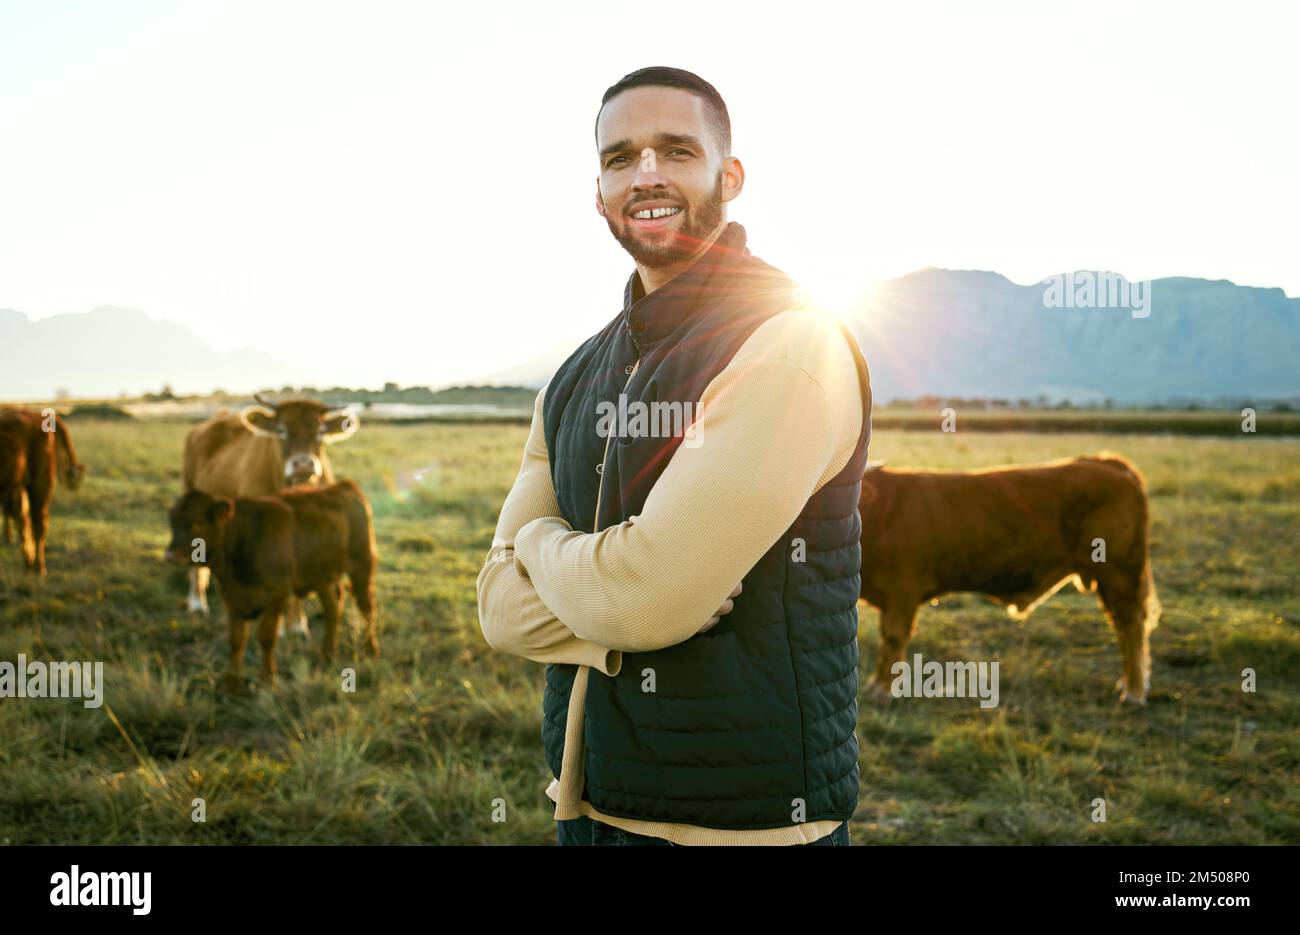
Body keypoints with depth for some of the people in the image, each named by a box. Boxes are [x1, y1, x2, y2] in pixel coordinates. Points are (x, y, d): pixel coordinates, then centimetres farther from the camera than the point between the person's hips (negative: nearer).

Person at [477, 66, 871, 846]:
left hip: (748, 819, -6)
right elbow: (502, 607, 0)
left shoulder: (794, 347, -16)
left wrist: (542, 540, -3)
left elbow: (642, 598, -23)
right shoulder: (579, 380, 7)